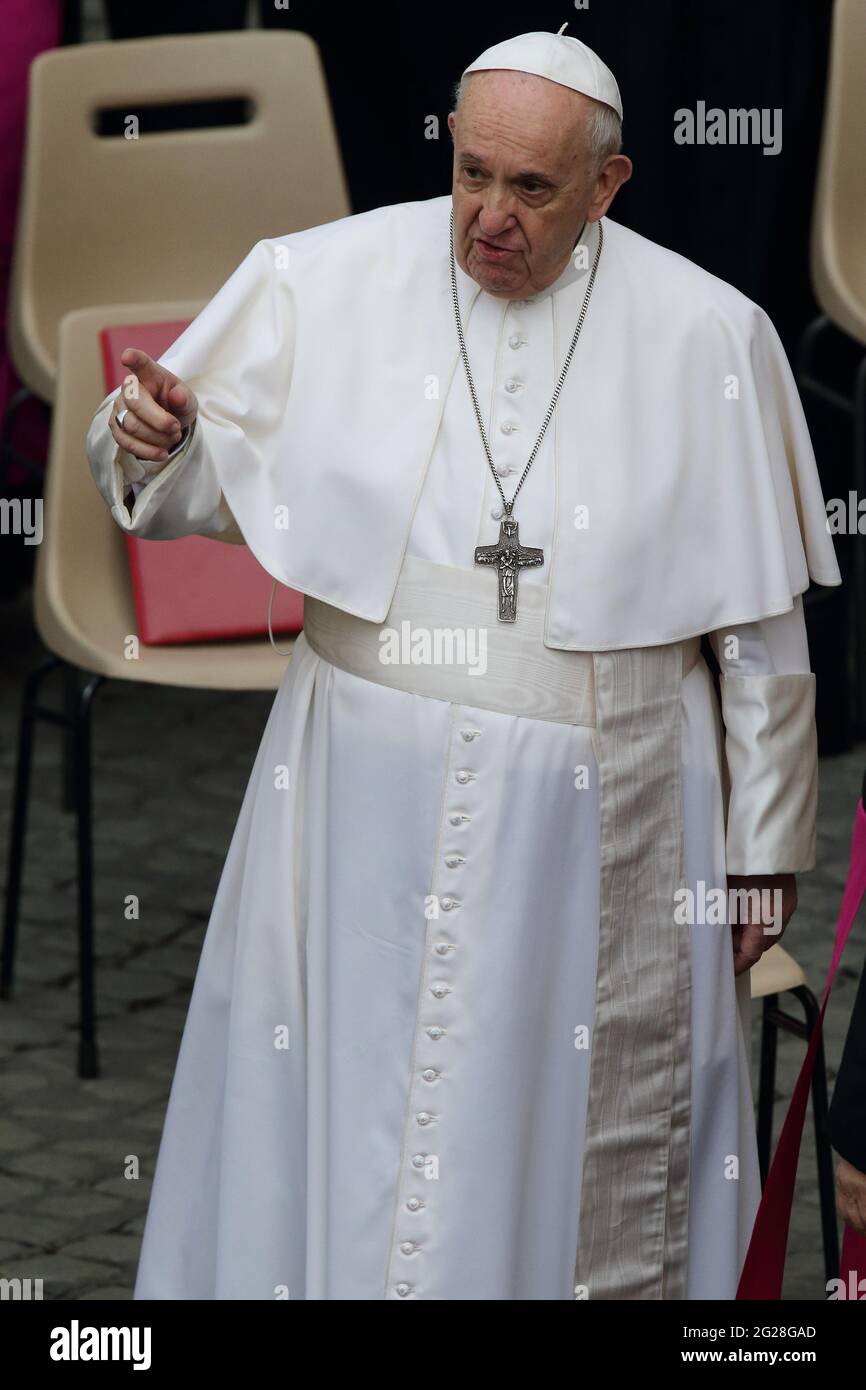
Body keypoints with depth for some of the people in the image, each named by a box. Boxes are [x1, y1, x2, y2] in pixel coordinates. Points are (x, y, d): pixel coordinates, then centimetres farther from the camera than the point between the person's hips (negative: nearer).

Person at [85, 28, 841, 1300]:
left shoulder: (704, 336, -4)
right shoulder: (325, 284, -2)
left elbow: (761, 627, 2)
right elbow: (198, 489, 3)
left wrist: (760, 855, 5)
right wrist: (150, 443, -21)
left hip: (599, 816, -1)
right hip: (370, 801, 1)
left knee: (579, 1158, 7)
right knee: (348, 1126, 4)